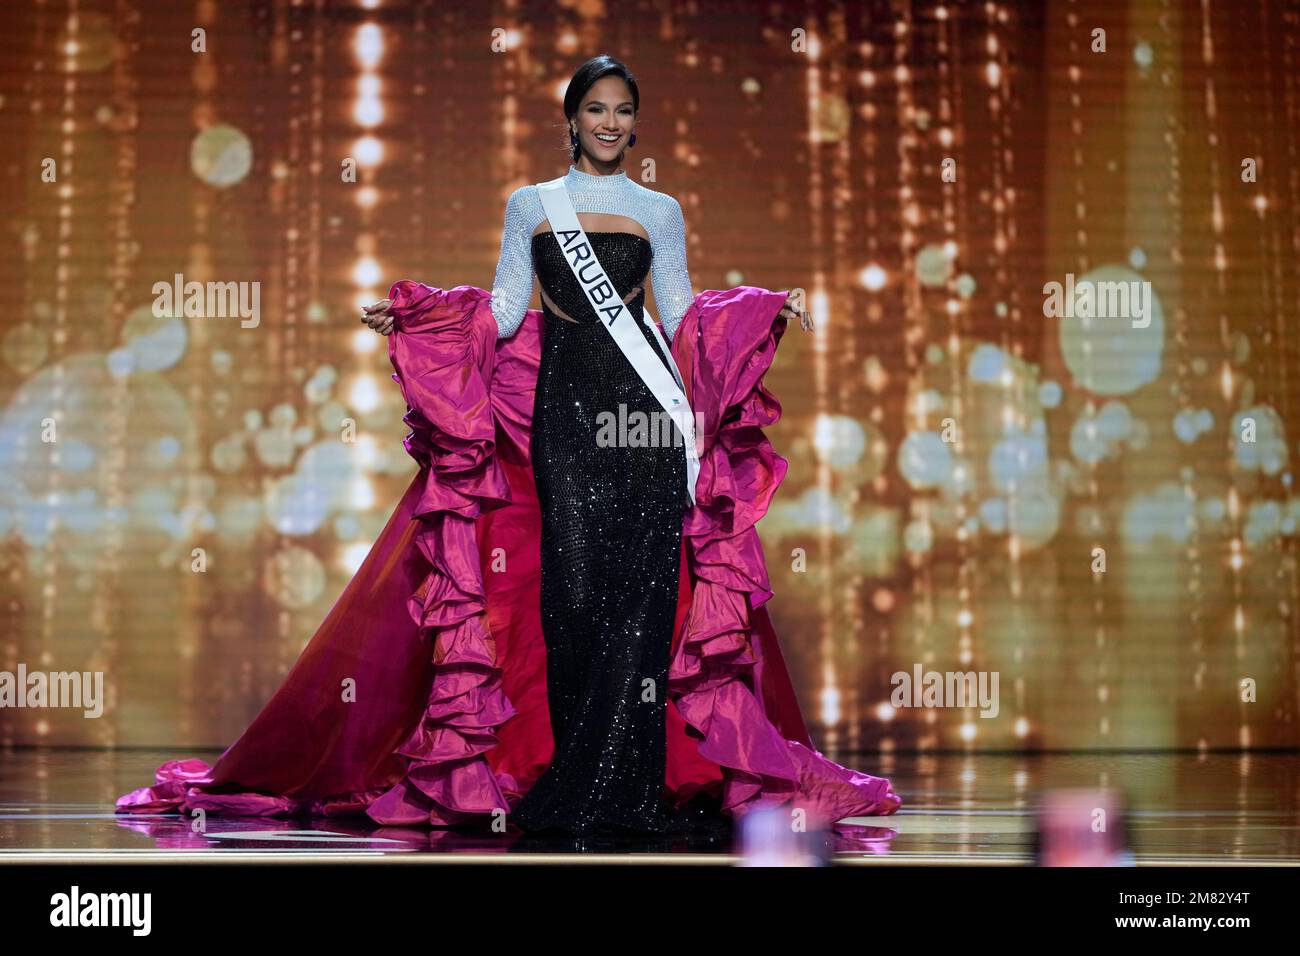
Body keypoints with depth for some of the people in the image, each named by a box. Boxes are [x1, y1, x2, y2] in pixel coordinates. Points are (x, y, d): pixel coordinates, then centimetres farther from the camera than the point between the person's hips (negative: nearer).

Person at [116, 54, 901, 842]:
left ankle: (616, 786, 1)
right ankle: (572, 772, 4)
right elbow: (504, 309, 7)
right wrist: (408, 314, -2)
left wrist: (769, 315, 1)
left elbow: (683, 316, 11)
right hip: (562, 402, 0)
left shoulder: (661, 211, 14)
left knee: (640, 585, -7)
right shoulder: (529, 206, 14)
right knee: (571, 583, -7)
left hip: (645, 405, 0)